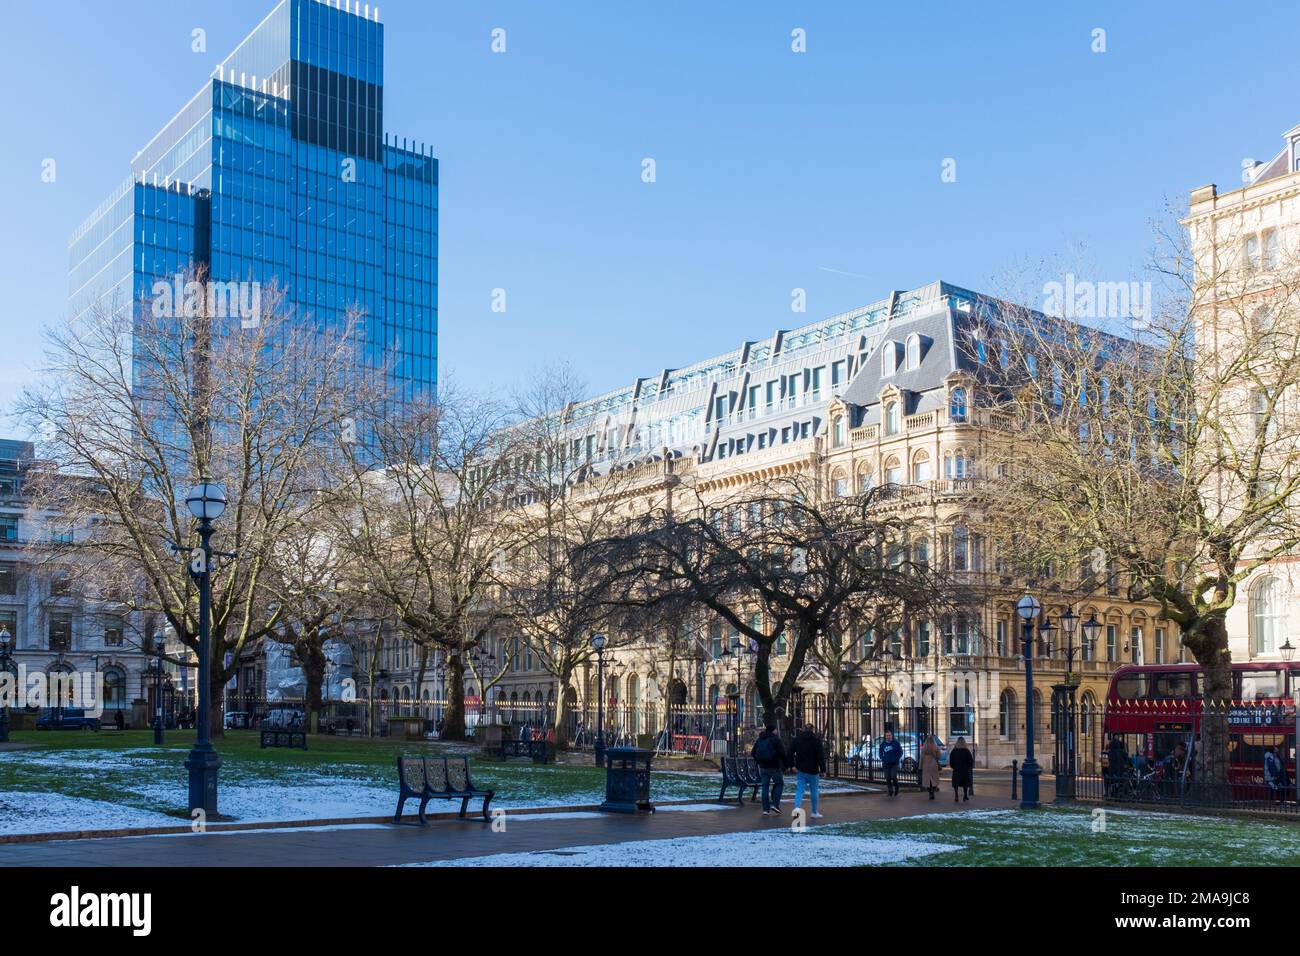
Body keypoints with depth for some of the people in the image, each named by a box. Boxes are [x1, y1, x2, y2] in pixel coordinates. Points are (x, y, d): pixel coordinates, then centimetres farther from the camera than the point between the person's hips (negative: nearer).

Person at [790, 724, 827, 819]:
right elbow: (820, 756, -10)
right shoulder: (816, 739, -4)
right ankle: (815, 813, 18)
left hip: (800, 770, 2)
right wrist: (823, 769, -11)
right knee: (815, 791, 11)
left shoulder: (797, 739, 5)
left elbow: (790, 753, 2)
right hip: (812, 771, -2)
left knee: (799, 791, 1)